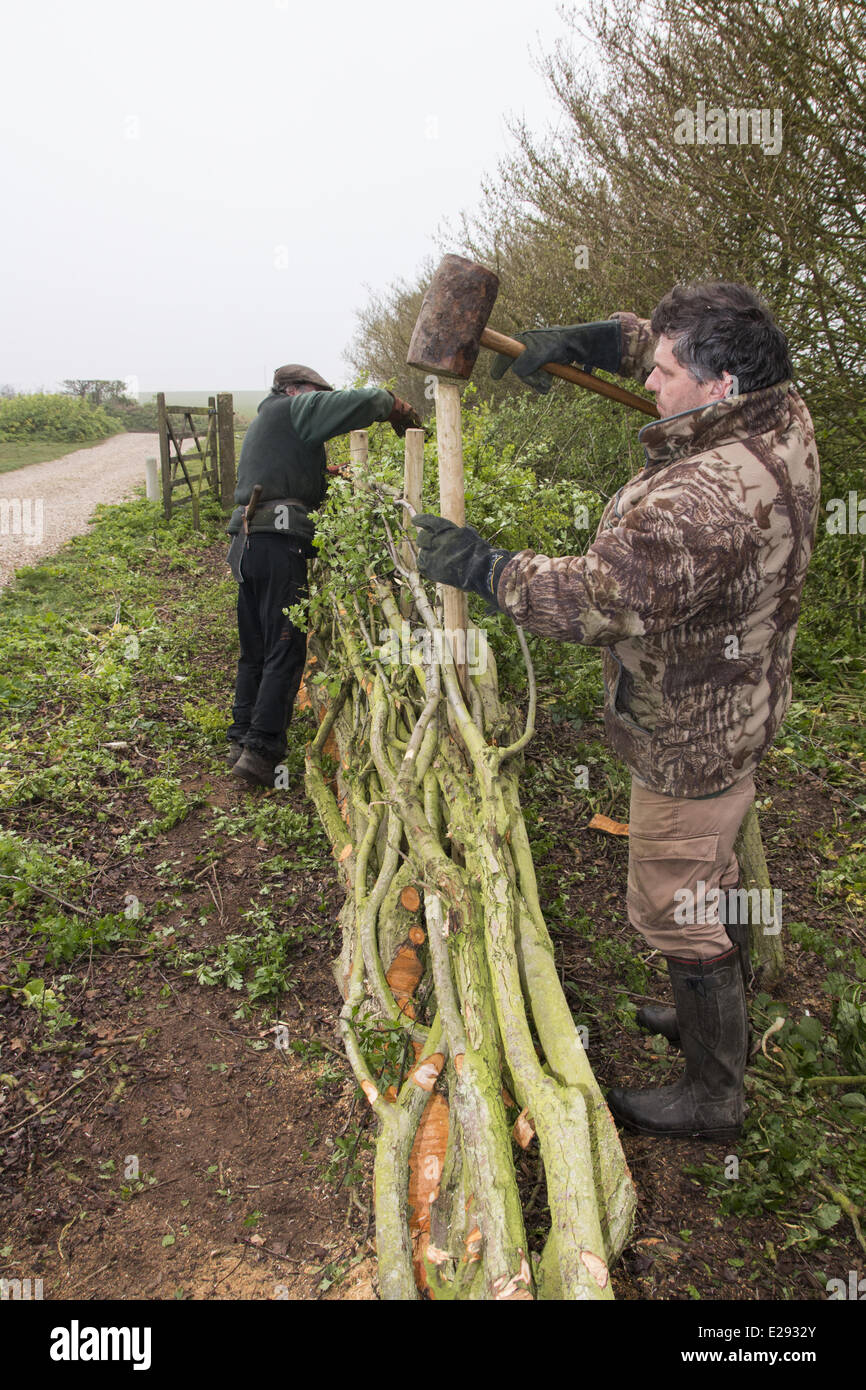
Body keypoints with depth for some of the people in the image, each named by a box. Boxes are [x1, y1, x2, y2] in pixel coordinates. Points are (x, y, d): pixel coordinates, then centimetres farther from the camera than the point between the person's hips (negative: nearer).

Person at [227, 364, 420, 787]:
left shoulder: (261, 422, 29)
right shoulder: (296, 408, 2)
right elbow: (362, 401, -7)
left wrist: (323, 474, 26)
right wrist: (398, 409, 10)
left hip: (246, 542, 9)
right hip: (279, 543, -9)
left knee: (254, 651, 14)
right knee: (285, 653, -7)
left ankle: (240, 741, 18)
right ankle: (260, 751, -9)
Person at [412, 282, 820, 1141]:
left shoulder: (698, 502, -34)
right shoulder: (778, 416, -4)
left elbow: (596, 602, -29)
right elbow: (677, 350, 14)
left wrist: (482, 569, -17)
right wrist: (583, 343, 4)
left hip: (687, 739, -10)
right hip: (737, 708, 10)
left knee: (674, 909, 6)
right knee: (713, 878, 26)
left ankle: (713, 1095, 25)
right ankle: (723, 1022, 49)